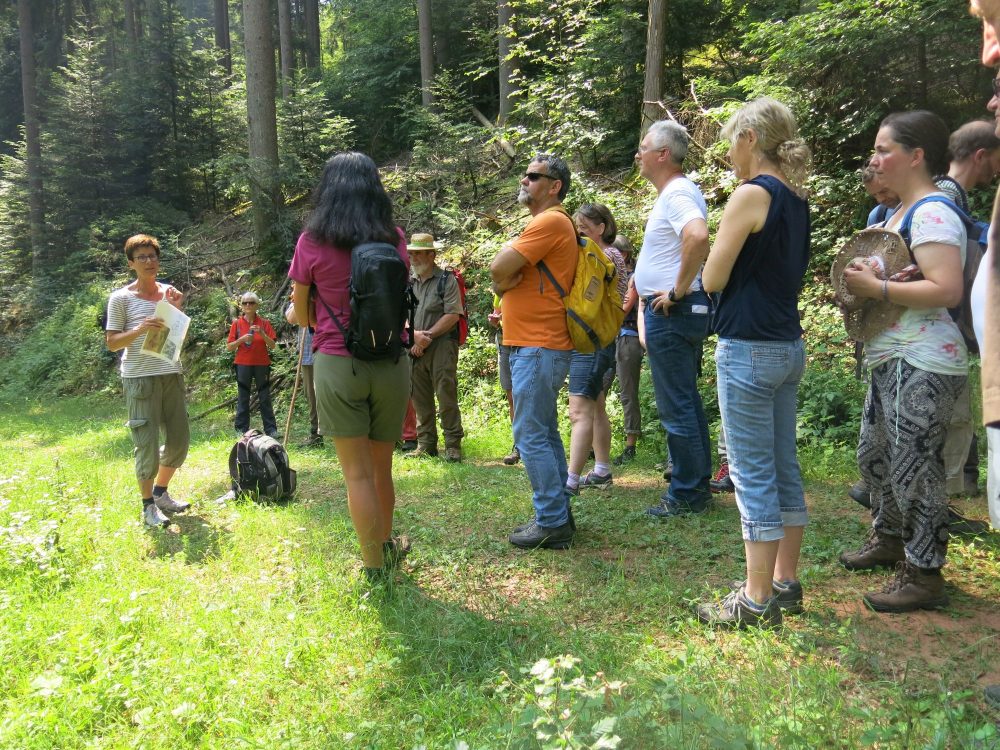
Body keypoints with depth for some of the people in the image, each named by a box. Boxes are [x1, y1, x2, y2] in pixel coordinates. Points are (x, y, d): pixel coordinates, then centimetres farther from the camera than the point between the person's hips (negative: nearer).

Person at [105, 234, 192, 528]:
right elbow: (112, 343, -6)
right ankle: (148, 505, 13)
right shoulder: (121, 298, -5)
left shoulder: (169, 291, 8)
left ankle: (161, 493, 31)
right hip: (139, 379, -5)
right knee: (148, 446, -4)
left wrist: (177, 309, -4)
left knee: (179, 441, 11)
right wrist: (140, 330, -21)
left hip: (171, 375, 5)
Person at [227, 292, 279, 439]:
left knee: (265, 398, 3)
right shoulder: (237, 323, 4)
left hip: (262, 364, 0)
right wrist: (242, 339, -14)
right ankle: (241, 429, 10)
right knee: (243, 398, 4)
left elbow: (272, 345, 0)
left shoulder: (264, 323, 3)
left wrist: (262, 334, -16)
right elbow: (229, 347, 3)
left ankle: (271, 430, 6)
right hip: (243, 365, 0)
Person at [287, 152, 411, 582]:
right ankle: (386, 545, 34)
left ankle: (376, 565, 12)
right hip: (391, 363, 3)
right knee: (382, 466, 18)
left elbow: (301, 313, 4)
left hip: (338, 364, -3)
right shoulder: (394, 239, 2)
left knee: (358, 473, 5)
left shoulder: (312, 242, -4)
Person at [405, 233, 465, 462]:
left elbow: (453, 315, -9)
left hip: (442, 346, -5)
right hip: (415, 348, 5)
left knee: (446, 396, -7)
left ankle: (453, 445, -1)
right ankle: (426, 444, 16)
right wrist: (414, 335, -8)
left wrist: (428, 335, -12)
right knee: (420, 398, 7)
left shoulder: (447, 280, 0)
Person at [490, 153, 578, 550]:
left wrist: (507, 251, 1)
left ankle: (552, 524, -1)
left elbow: (499, 269, -19)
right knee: (545, 434, 14)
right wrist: (508, 280, -6)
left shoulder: (551, 221, -13)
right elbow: (500, 277, 15)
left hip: (537, 348, -11)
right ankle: (558, 513, 23)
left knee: (531, 436, -8)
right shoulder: (543, 224, 21)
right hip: (534, 346, 11)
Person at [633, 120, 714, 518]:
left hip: (671, 312, -11)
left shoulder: (677, 194, -16)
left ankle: (686, 494, 6)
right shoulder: (678, 192, 16)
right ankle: (697, 482, 26)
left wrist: (678, 290, -27)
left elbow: (698, 236, -37)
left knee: (675, 405, -4)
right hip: (675, 312, 11)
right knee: (686, 400, 16)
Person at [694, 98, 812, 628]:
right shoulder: (795, 199, 13)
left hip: (748, 348, -9)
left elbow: (713, 279, -11)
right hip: (788, 345, 9)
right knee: (783, 469, 14)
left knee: (753, 476, -3)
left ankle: (757, 601, 6)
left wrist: (723, 248, 7)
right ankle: (785, 584, 25)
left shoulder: (752, 193, -13)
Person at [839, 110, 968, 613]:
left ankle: (923, 575, 7)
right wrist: (858, 278, 7)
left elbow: (947, 290, -27)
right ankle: (888, 539, 38)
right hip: (892, 360, 11)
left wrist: (875, 287, -22)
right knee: (874, 454, 20)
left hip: (921, 366, -11)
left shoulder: (933, 214, -16)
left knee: (913, 466, -5)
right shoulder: (902, 211, 16)